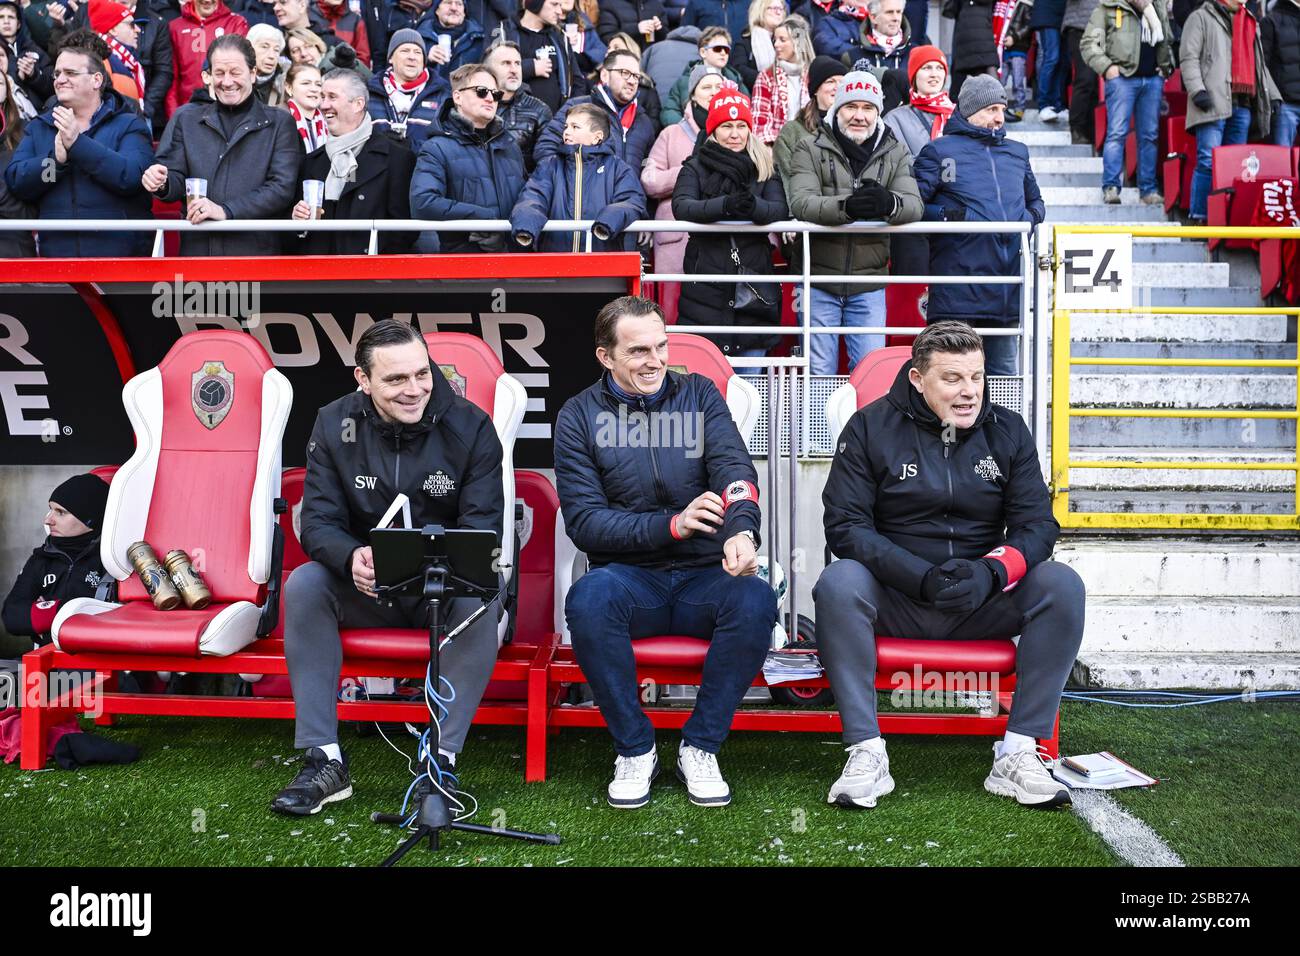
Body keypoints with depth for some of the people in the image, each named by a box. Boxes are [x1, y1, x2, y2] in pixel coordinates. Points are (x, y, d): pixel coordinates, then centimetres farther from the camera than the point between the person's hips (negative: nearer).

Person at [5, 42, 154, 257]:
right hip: (55, 253, 3)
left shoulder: (129, 125, 2)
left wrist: (78, 143, -19)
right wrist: (56, 158, -15)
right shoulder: (38, 128, 14)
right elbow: (15, 181, 1)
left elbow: (132, 177, -15)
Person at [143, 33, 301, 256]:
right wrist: (163, 183, -11)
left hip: (256, 249, -3)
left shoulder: (279, 123, 7)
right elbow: (177, 179, 12)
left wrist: (225, 210, -14)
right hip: (196, 249, 3)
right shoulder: (186, 119, 15)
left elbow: (282, 187, -4)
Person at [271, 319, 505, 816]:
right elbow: (318, 523, -11)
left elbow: (483, 531, -14)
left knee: (482, 594, -34)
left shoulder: (469, 426, -11)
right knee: (303, 583, -26)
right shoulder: (334, 425, -6)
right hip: (367, 588, 2)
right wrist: (352, 558, -35)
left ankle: (443, 759, -26)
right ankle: (324, 761, -22)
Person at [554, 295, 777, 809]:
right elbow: (584, 521, -5)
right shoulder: (580, 416, 3)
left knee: (756, 599, -31)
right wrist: (671, 525, -20)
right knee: (589, 598, -34)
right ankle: (634, 748, -14)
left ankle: (700, 747, -12)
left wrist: (741, 532, -32)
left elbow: (735, 469, -9)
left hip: (704, 576, 1)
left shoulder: (699, 395, 8)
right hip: (630, 577, -1)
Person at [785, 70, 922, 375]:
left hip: (869, 285, 2)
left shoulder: (896, 153, 7)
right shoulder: (810, 149, 0)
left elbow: (914, 206, -8)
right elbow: (801, 203, -17)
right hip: (819, 281, -1)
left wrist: (888, 203, -33)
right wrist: (846, 206, -36)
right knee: (820, 372, 6)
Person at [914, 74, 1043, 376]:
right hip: (959, 291, -5)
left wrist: (1031, 217, 10)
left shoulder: (1017, 152, 21)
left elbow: (1035, 201, 32)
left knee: (1004, 373, 11)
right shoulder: (938, 151, 4)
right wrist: (947, 216, -19)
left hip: (1009, 289, 5)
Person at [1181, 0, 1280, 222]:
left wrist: (1272, 96, 22)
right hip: (1214, 102, -6)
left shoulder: (1250, 23, 26)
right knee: (1209, 161, -13)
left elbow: (1259, 63, 30)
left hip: (1243, 104, 6)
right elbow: (1188, 57, -4)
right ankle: (1199, 217, -10)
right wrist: (1197, 90, -17)